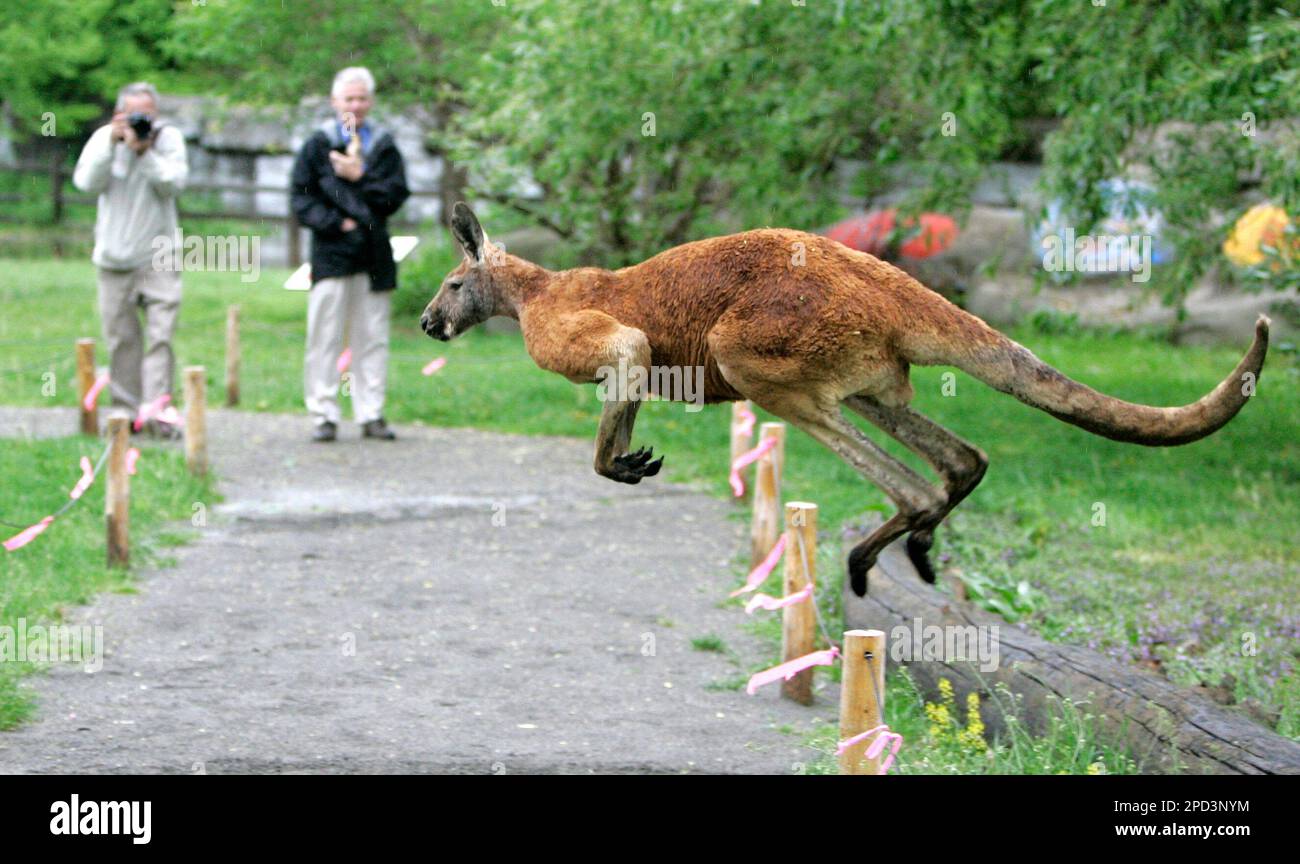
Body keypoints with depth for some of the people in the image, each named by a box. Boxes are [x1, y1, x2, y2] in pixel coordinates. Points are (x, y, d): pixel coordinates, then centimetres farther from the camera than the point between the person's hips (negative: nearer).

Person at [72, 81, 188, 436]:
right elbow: (86, 181, -12)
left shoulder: (168, 138, -1)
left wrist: (144, 152, -21)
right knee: (121, 338, 4)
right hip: (114, 257, 1)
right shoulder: (104, 137, 1)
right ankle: (127, 408, 11)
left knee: (161, 334, -10)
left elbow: (174, 182, -13)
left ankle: (157, 409, -12)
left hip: (158, 258, -1)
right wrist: (111, 143, -19)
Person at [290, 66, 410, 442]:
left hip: (373, 255, 2)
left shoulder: (384, 146, 9)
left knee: (372, 339, 5)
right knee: (325, 338, -2)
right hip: (331, 253, -2)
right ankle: (324, 415, 3)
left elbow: (395, 195, 1)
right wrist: (336, 223, -9)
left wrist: (360, 177, -10)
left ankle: (371, 414, 10)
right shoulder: (317, 144, 4)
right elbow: (301, 197, 1)